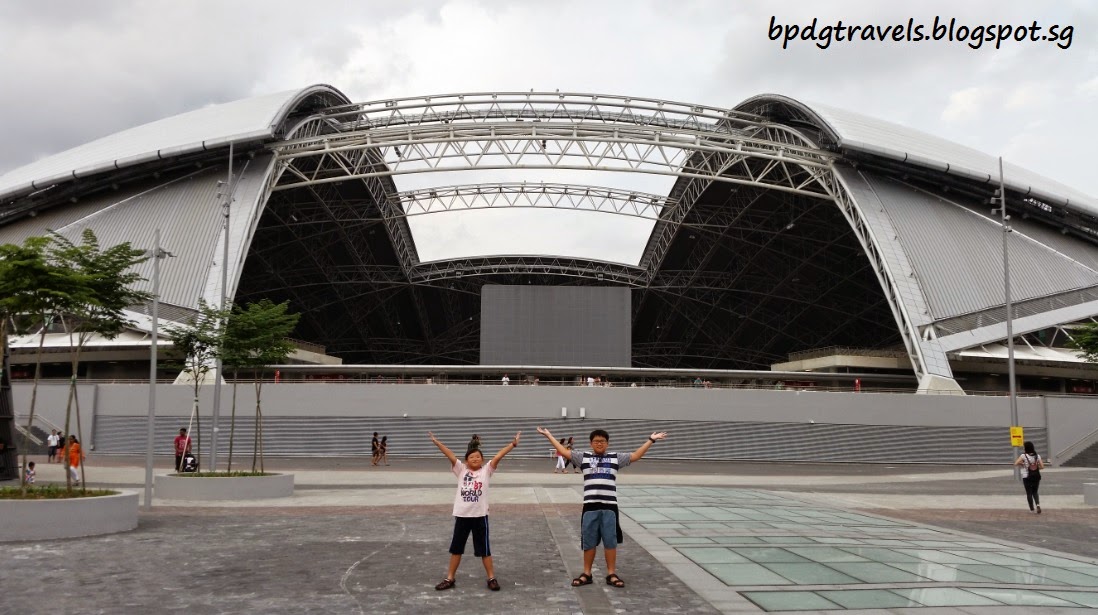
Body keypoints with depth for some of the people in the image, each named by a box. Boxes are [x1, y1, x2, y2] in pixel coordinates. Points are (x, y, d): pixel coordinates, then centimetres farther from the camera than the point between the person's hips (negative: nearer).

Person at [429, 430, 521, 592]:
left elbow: (498, 456, -12)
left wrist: (513, 444, -20)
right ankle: (449, 578, 25)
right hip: (462, 515, 2)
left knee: (484, 548, 8)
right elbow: (450, 455, -7)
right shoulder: (461, 470, 2)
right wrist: (436, 442, -15)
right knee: (456, 548, 13)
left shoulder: (486, 471, -1)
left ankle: (491, 578, 21)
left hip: (480, 515, -2)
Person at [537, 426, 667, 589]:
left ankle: (611, 575, 15)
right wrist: (549, 435, 8)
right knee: (589, 542, 8)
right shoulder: (583, 457, 8)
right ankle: (587, 574, 19)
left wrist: (651, 440, 7)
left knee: (610, 541, 5)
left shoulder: (616, 458, 9)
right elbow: (563, 451, 9)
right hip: (590, 506, 0)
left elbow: (635, 456, 10)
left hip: (610, 506, 0)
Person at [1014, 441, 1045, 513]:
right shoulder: (1037, 456, -1)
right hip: (1036, 476, 3)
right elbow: (1042, 466, -3)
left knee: (1029, 493, 8)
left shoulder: (1023, 456, -12)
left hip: (1027, 477, -3)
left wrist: (1022, 464, -1)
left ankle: (1032, 509, 12)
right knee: (1035, 492, 18)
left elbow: (1016, 463, -21)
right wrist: (1036, 467, 13)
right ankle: (1038, 504, -6)